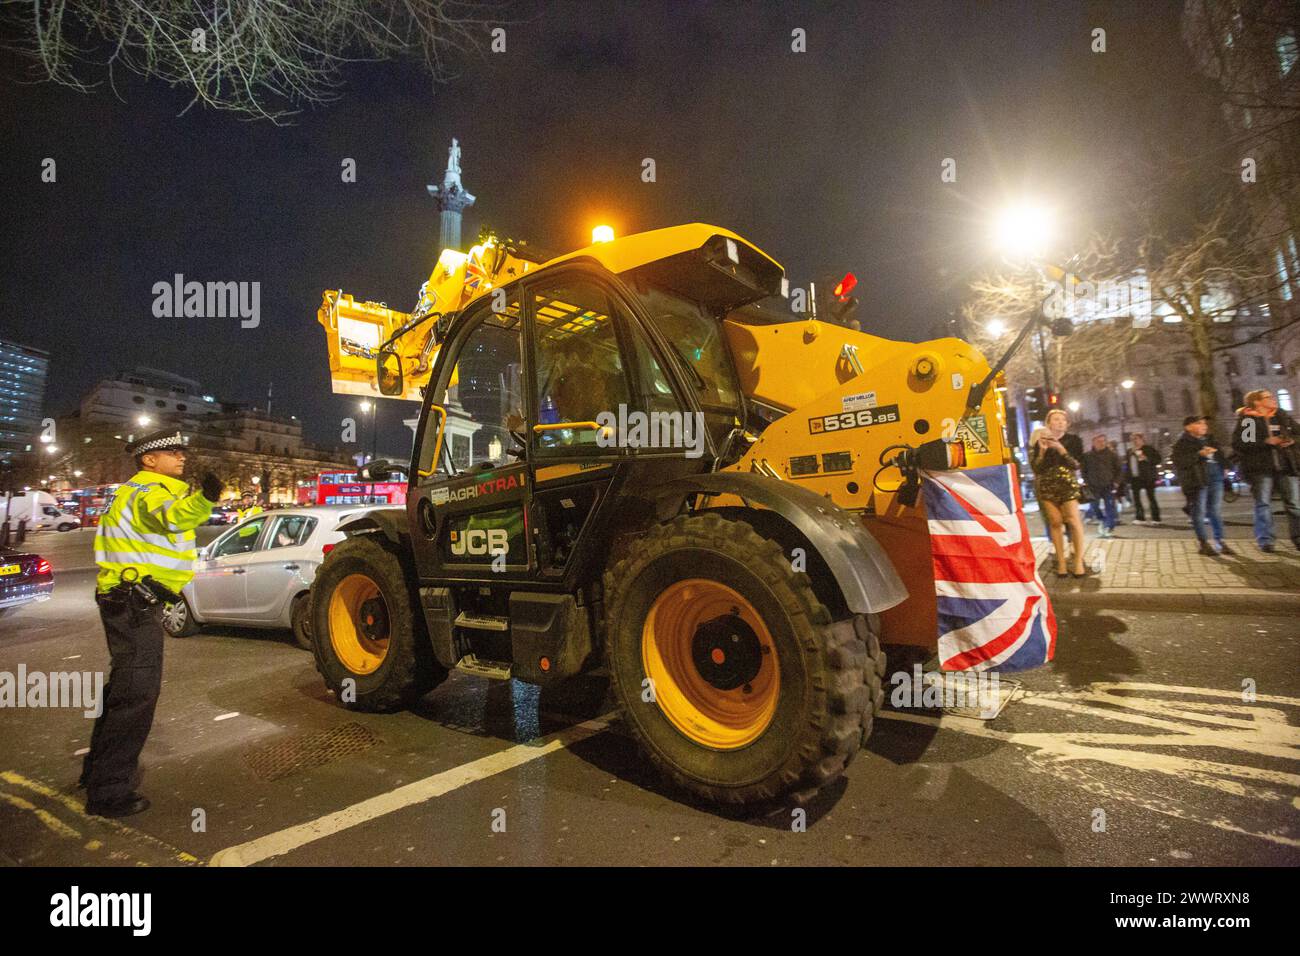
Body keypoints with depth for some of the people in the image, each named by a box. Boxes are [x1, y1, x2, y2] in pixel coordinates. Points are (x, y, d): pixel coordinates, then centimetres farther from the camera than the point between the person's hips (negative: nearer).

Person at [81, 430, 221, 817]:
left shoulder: (139, 490, 17)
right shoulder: (148, 491, -16)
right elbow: (171, 516, -42)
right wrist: (204, 498, -60)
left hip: (129, 600, 11)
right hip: (135, 601, -11)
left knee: (125, 684, 24)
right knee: (138, 692, -6)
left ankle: (100, 767, 39)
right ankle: (109, 791, 2)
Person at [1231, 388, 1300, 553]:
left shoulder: (1282, 416, 13)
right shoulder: (1246, 420, -2)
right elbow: (1238, 445, -10)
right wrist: (1265, 442, -18)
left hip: (1287, 466, 4)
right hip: (1260, 468, -4)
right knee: (1263, 503, -1)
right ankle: (1265, 540, 4)